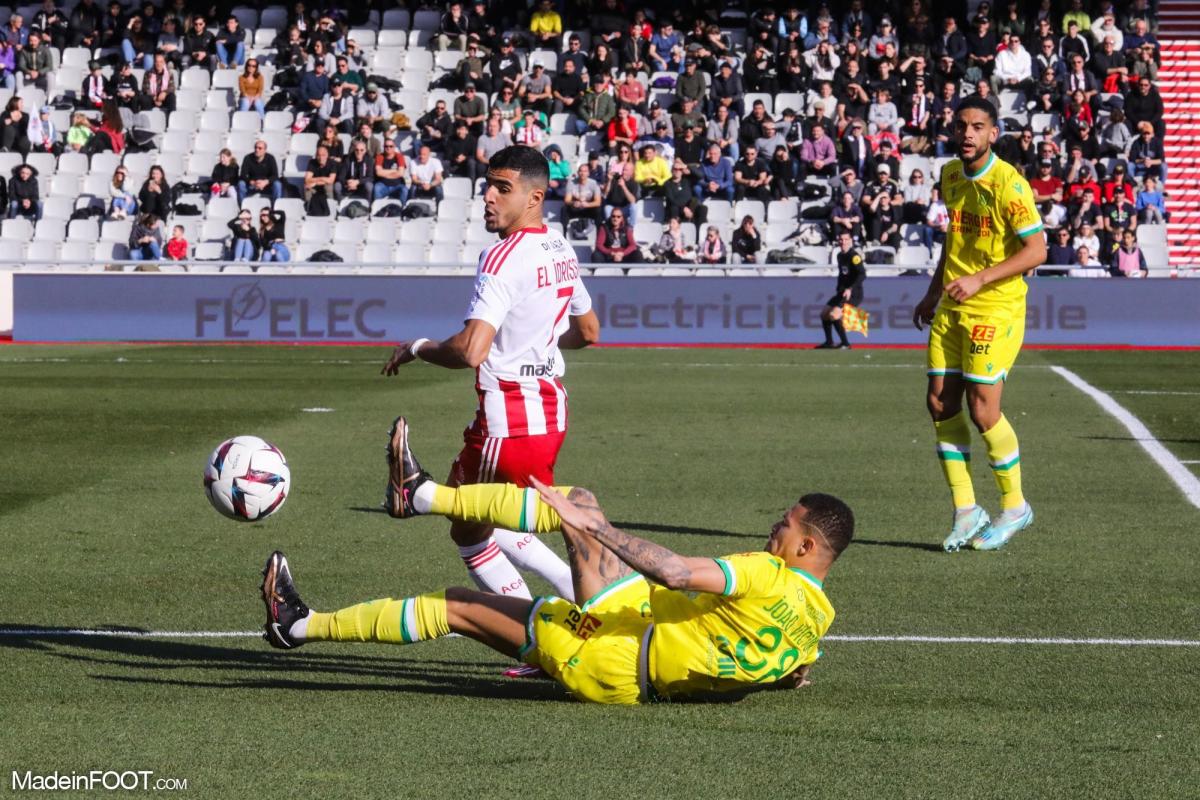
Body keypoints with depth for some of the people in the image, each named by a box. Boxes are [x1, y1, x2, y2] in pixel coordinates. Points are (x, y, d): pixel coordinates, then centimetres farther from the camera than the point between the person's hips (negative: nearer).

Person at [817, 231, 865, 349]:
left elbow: (862, 275, -26)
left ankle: (845, 343, -16)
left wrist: (850, 289, -34)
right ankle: (829, 342, 25)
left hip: (854, 294, -9)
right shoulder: (840, 255, 11)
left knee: (834, 315, -24)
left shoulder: (854, 256, -16)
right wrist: (838, 290, 18)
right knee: (825, 313, 12)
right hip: (842, 293, 9)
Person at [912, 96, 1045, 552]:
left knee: (982, 408, -9)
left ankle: (1014, 506, 10)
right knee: (940, 403, 1)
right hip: (951, 307, 7)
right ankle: (965, 513, 10)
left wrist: (979, 279, -22)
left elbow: (1036, 250, -17)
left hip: (996, 308, -7)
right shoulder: (951, 176, 9)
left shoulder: (1008, 184, -15)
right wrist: (933, 293, 22)